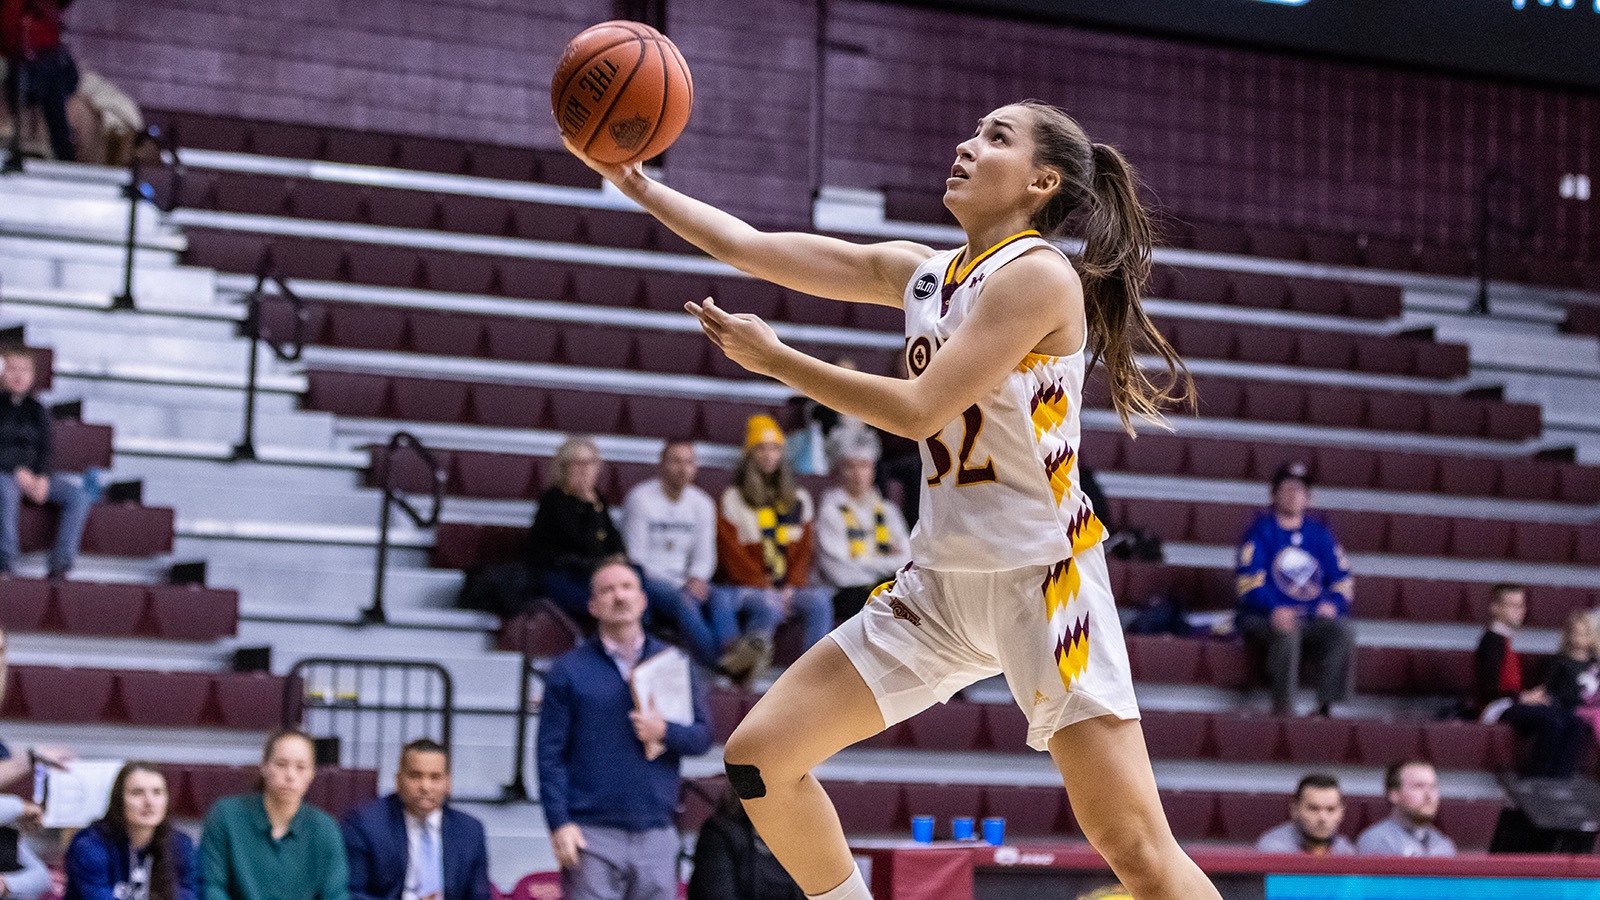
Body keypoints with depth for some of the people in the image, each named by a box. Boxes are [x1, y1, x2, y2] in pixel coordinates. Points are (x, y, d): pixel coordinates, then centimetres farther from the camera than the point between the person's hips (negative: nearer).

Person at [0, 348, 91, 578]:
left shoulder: (36, 410, 14)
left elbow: (48, 448, 9)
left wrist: (42, 478, -10)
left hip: (35, 476, 4)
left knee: (79, 496, -17)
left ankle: (60, 566, -22)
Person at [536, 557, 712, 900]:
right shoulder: (570, 669, 5)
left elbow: (703, 736, 10)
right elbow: (550, 752, 1)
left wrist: (665, 731, -12)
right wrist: (559, 823, -9)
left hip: (656, 834, 3)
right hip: (593, 834, -3)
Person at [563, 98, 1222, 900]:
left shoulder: (1039, 275, -12)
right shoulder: (920, 273, 11)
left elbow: (920, 410, -18)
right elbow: (751, 248, 13)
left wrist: (775, 360, -10)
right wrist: (635, 182, 9)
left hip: (1041, 578, -8)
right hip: (940, 581, 8)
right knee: (758, 758, 2)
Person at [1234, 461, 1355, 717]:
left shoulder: (1319, 534, 18)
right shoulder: (1261, 531, 5)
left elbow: (1342, 580, 15)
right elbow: (1250, 583, -8)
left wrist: (1332, 604, -9)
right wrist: (1275, 610, -27)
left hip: (1315, 619, 4)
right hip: (1263, 619, -4)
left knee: (1343, 629, -27)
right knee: (1287, 630, -37)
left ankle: (1326, 706, -31)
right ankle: (1283, 709, -32)